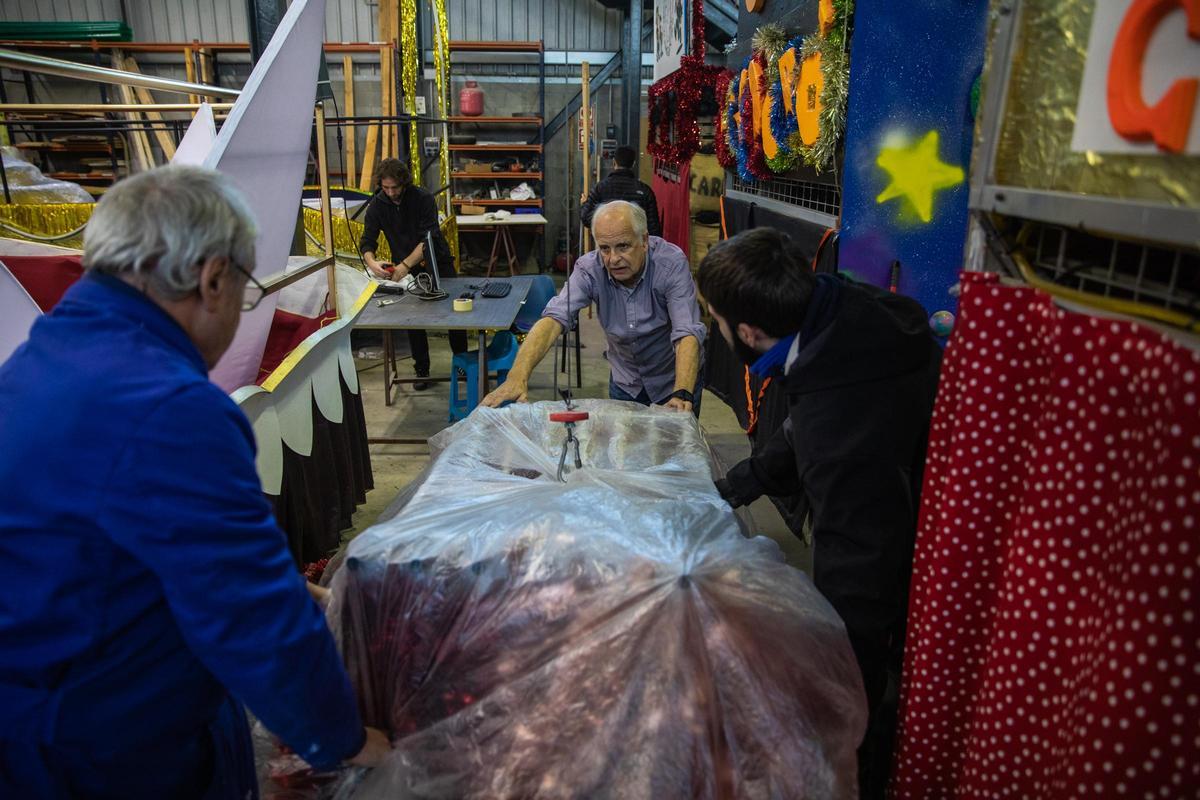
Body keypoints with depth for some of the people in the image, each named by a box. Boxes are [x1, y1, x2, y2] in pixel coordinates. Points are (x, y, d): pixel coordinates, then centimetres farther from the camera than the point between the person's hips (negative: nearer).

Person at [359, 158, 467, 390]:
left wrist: (405, 265, -35)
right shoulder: (377, 205, -7)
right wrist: (371, 262, -32)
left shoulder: (423, 198, -18)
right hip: (406, 269, 2)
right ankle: (421, 370, 14)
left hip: (437, 263, -2)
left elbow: (429, 239, -26)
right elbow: (367, 241, -9)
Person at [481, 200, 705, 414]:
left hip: (677, 376, -2)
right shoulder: (590, 268, -21)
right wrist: (517, 376, -48)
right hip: (625, 379, 2)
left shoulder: (671, 263, -27)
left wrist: (682, 394, -52)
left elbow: (686, 333, -35)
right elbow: (554, 318, -32)